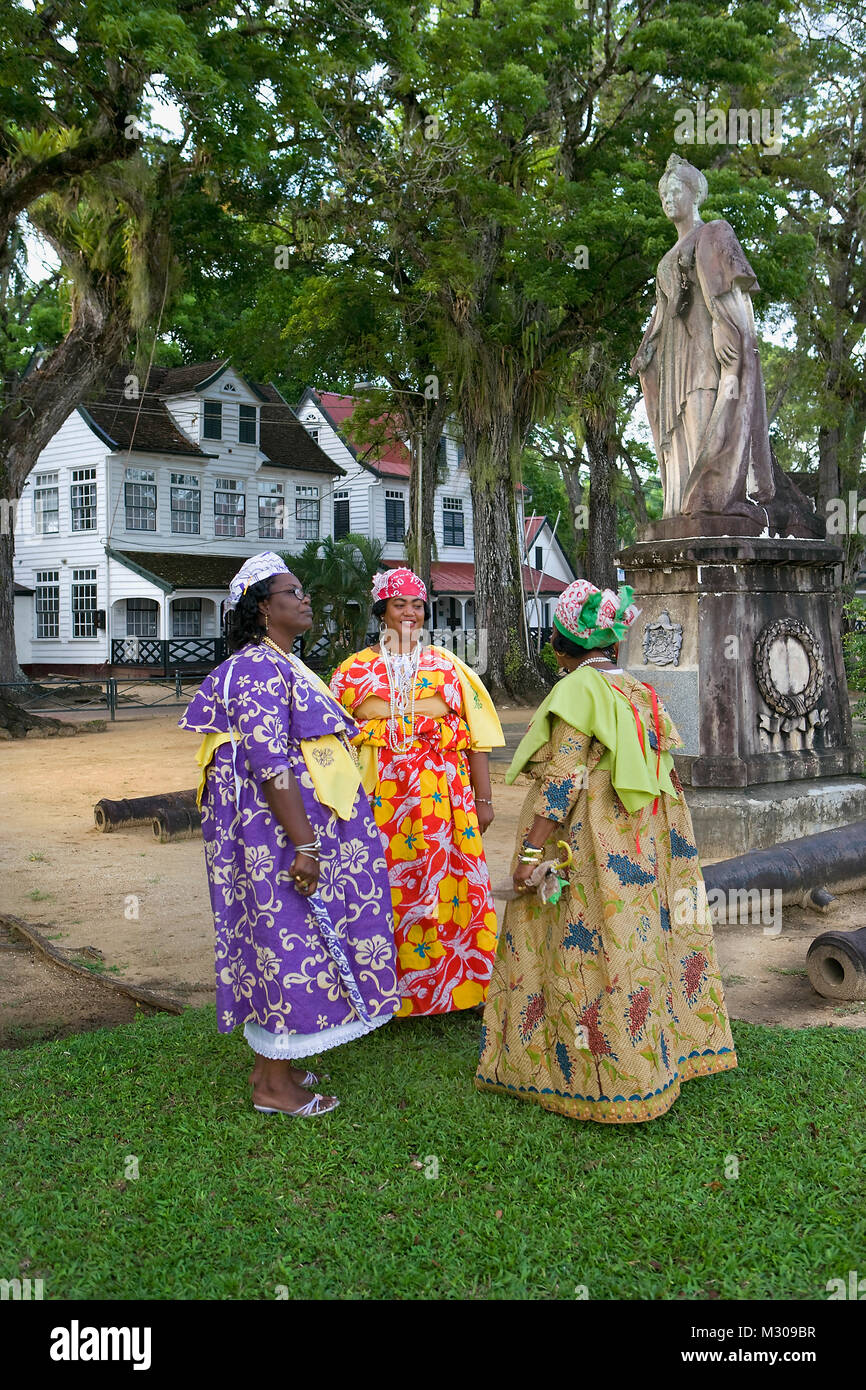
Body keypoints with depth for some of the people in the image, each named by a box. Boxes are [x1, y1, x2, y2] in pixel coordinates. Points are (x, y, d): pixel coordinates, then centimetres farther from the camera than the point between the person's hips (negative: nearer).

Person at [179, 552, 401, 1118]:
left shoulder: (282, 666, 16)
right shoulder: (258, 669, -17)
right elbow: (270, 764, -24)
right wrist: (302, 844, -26)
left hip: (301, 826, 10)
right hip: (279, 831, -10)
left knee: (282, 939, 15)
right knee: (288, 937, -3)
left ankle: (272, 1063, 27)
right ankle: (275, 1087, 7)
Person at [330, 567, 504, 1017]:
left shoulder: (448, 665, 10)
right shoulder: (355, 669, 9)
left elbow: (476, 734, 6)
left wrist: (482, 798, 1)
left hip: (441, 791, 0)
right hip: (377, 791, 0)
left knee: (443, 883, 0)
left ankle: (454, 985, 14)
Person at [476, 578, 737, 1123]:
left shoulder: (577, 691, -12)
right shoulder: (641, 692, 10)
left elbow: (561, 779, -19)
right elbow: (666, 776, 14)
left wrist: (531, 851, -18)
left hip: (589, 853, -8)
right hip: (641, 851, 8)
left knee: (587, 951, 1)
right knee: (639, 943, 14)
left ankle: (607, 1079, 8)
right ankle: (651, 1057, 25)